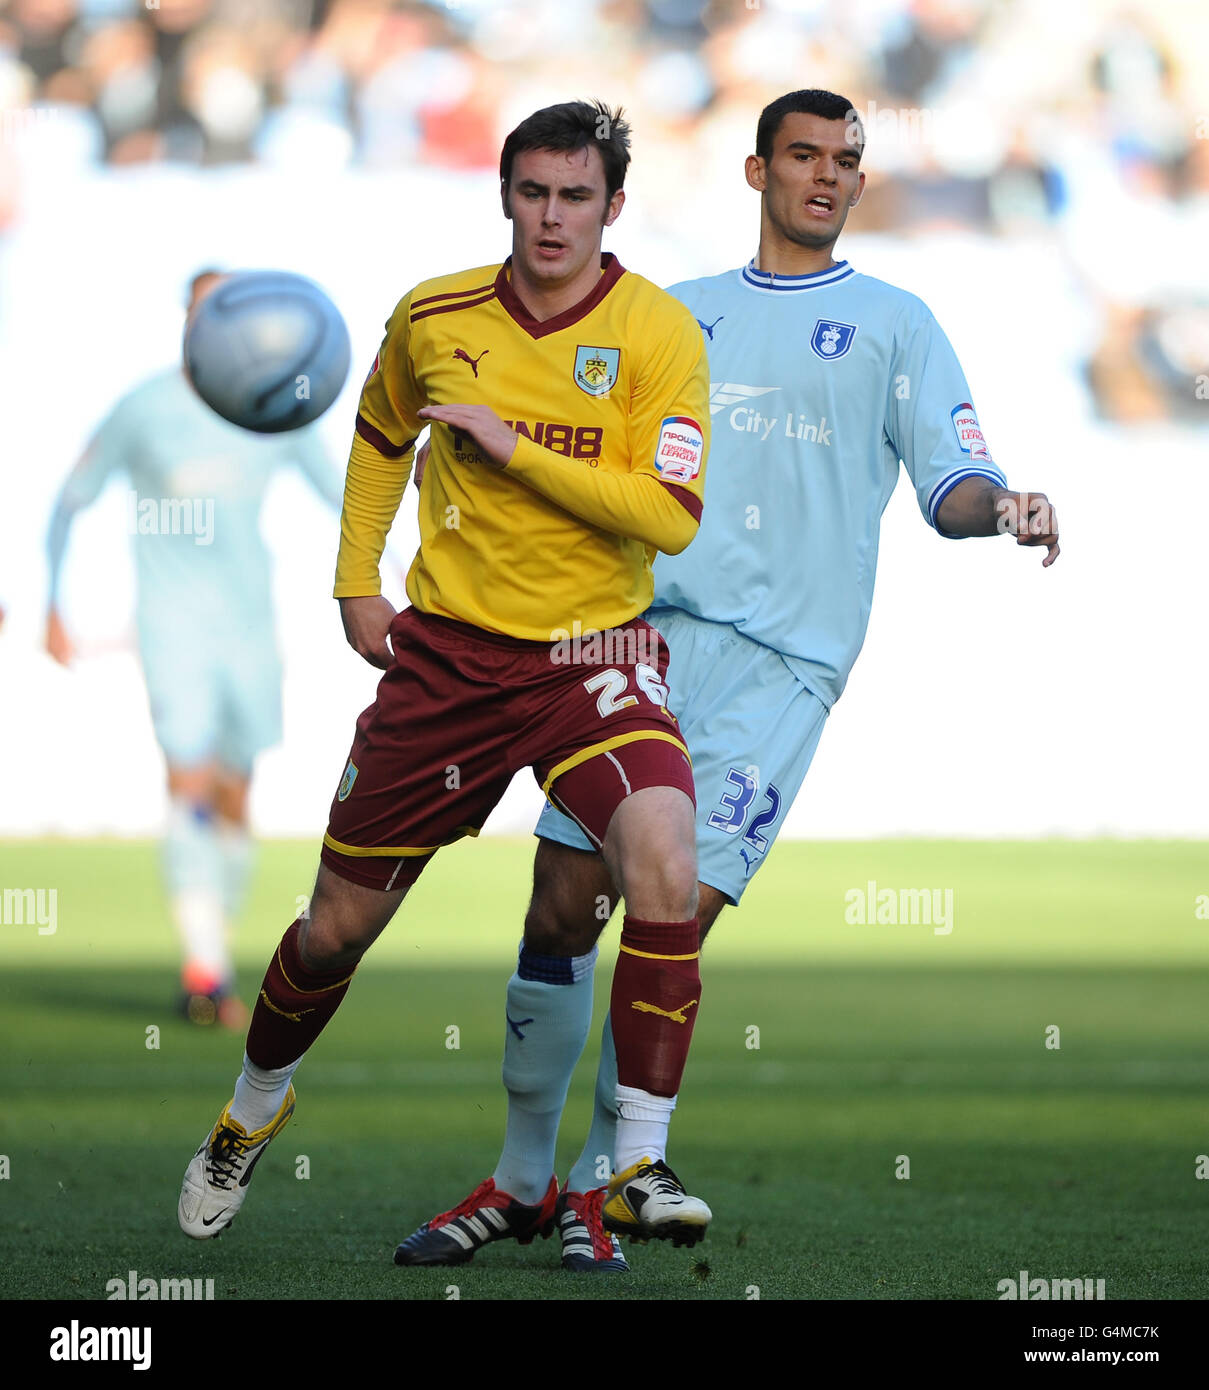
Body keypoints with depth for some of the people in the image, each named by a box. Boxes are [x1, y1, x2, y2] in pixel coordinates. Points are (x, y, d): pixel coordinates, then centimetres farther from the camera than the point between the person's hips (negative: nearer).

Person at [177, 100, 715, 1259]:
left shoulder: (658, 332, -10)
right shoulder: (434, 317, 0)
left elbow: (671, 515, -19)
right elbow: (380, 434, 22)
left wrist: (517, 446, -21)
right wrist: (356, 578, 16)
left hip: (592, 652, -2)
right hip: (445, 645, 3)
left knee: (665, 866, -29)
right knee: (339, 924, 8)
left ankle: (638, 1163, -19)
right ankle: (251, 1115, 38)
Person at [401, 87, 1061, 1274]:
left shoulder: (893, 324, 11)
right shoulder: (680, 313, 19)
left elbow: (950, 480, 4)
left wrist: (1000, 508, -18)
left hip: (776, 666, -3)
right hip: (642, 633, 3)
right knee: (560, 912, -1)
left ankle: (603, 1182, 3)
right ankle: (521, 1172, 14)